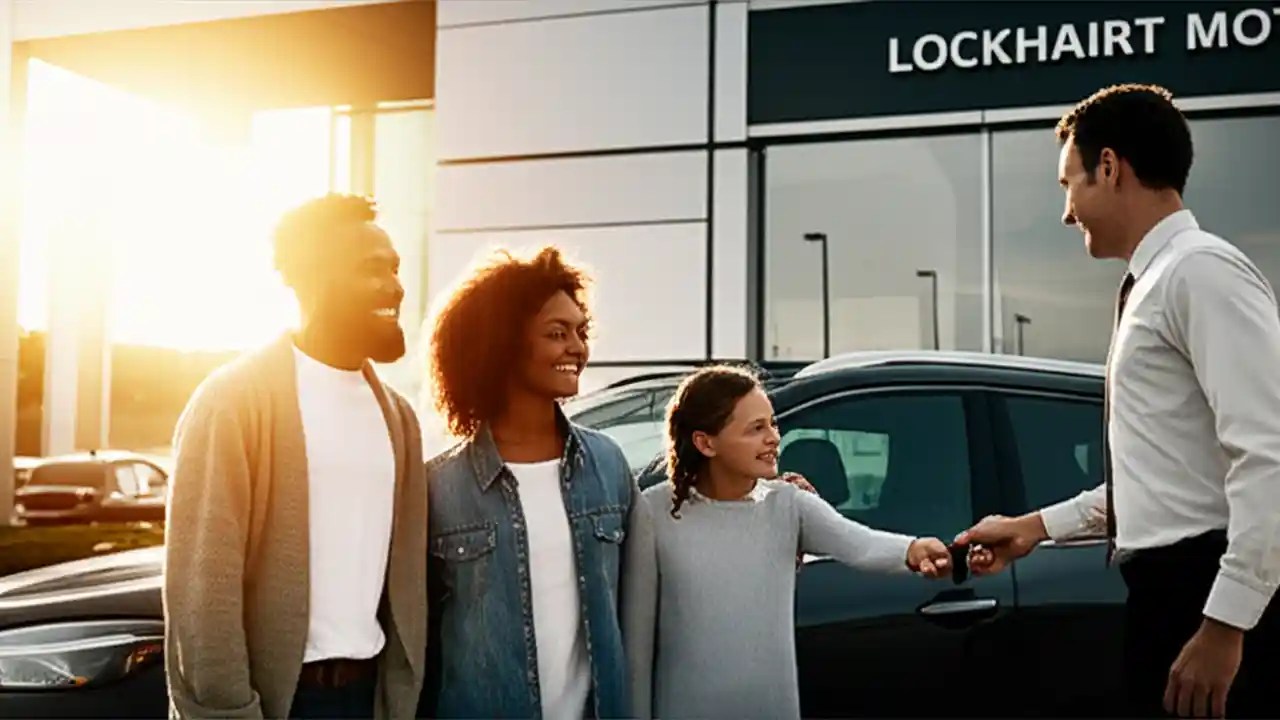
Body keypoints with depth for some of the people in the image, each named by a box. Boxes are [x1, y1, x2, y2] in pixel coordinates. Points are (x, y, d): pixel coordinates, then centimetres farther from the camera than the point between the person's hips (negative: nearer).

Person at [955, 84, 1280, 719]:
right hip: (1169, 590, 10)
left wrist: (1226, 623, -24)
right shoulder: (1152, 285, 18)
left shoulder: (1200, 270, -12)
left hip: (1211, 590, -10)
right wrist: (1039, 525, 26)